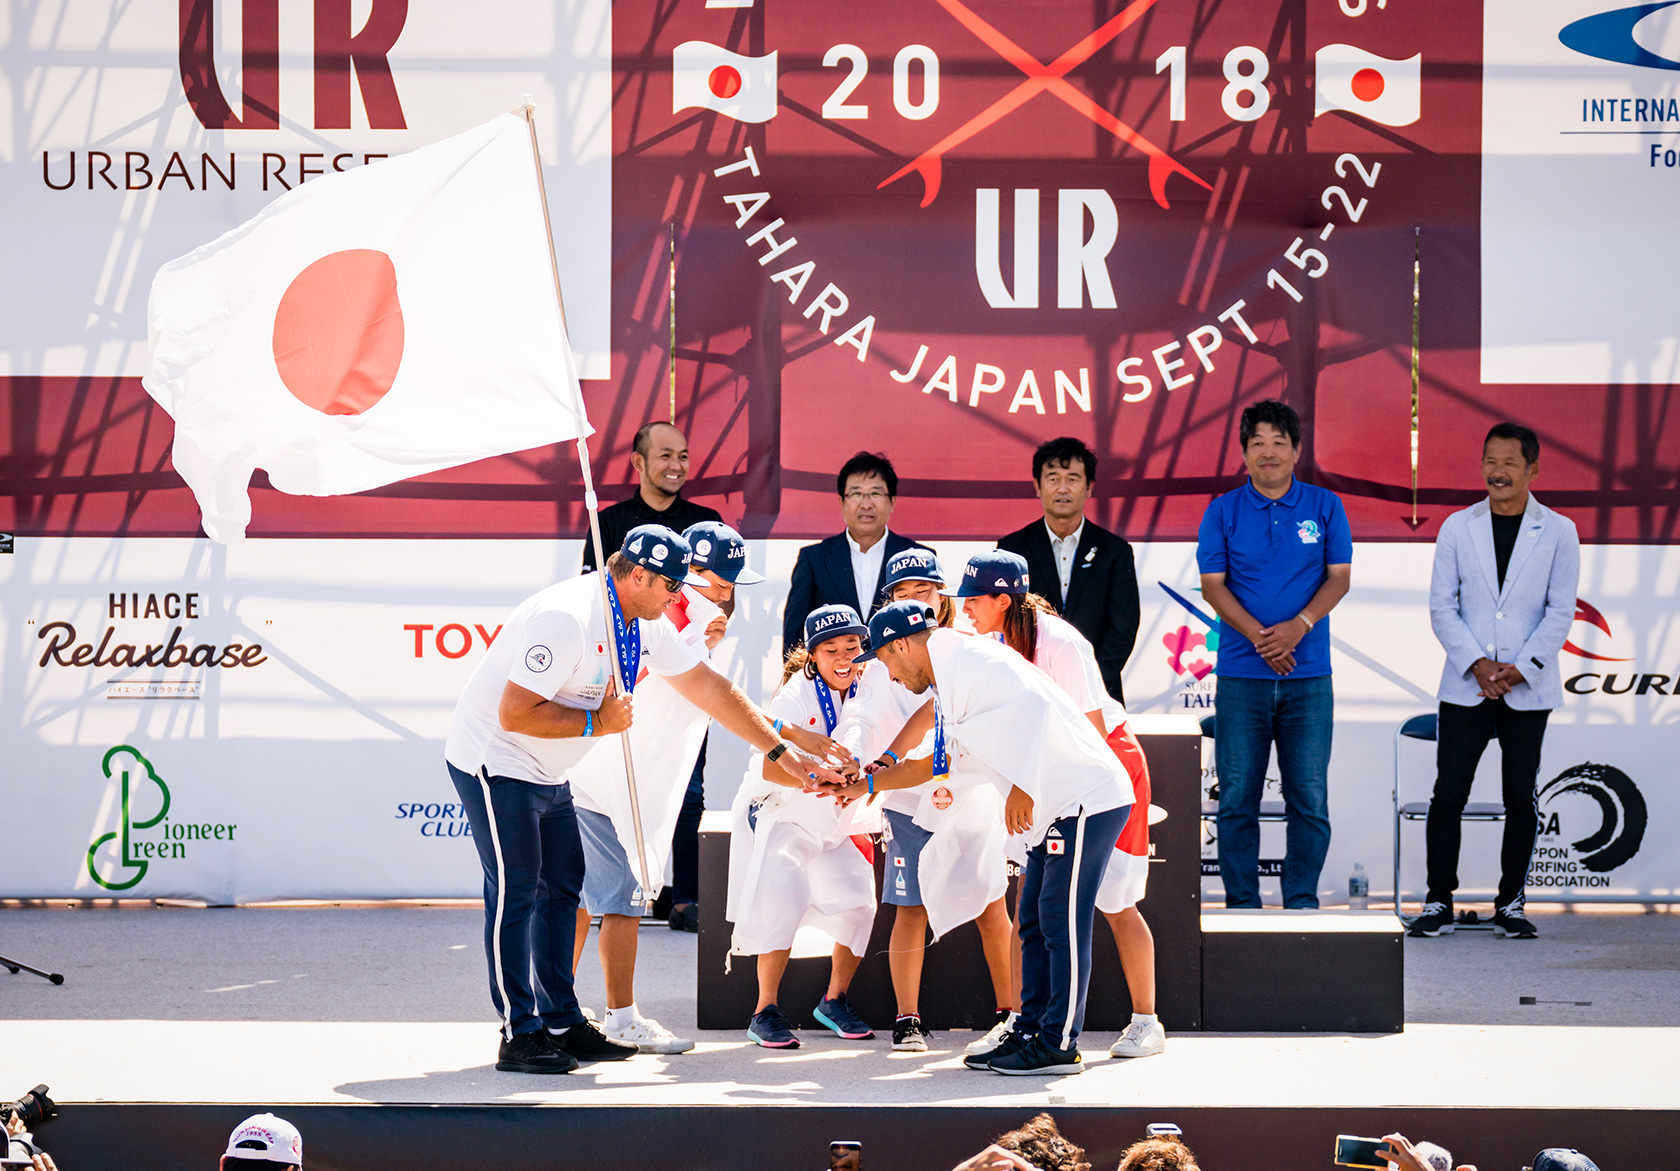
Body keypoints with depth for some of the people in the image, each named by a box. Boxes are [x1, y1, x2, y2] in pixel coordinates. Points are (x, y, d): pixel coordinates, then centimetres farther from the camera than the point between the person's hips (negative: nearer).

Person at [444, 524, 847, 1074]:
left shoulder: (646, 625, 1)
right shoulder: (566, 618, -28)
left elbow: (708, 687, 9)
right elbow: (515, 714, -29)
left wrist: (783, 750, 8)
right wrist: (597, 723, -21)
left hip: (546, 771, 10)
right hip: (495, 759, -10)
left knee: (562, 884, 11)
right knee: (515, 891, -10)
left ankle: (561, 1022, 17)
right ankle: (520, 1034, -8)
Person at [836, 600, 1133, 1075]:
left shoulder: (970, 658, -12)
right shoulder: (952, 683, 21)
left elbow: (1033, 704, -27)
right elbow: (935, 763, 32)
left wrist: (1023, 786, -27)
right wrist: (865, 785, 34)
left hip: (1087, 799, -11)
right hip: (1056, 807, 11)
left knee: (1062, 924, -8)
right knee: (1035, 922, 12)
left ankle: (1059, 1045, -6)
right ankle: (1031, 1032, 16)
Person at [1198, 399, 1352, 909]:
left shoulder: (1324, 507, 7)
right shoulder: (1223, 512, 5)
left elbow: (1339, 577, 3)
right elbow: (1213, 584, 0)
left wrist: (1298, 626, -14)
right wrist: (1258, 636, -14)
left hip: (1309, 675, 0)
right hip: (1241, 675, 0)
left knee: (1310, 799, -1)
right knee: (1237, 797, 0)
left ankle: (1302, 902, 8)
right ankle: (1241, 905, 7)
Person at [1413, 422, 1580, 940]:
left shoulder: (1558, 532, 3)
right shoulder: (1457, 528, 6)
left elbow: (1560, 612, 0)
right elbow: (1442, 606, 3)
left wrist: (1521, 669, -11)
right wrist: (1476, 663, -10)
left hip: (1528, 689, 0)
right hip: (1465, 688, 1)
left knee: (1520, 800, 3)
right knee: (1448, 794, -3)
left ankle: (1511, 904, 11)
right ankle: (1439, 901, 4)